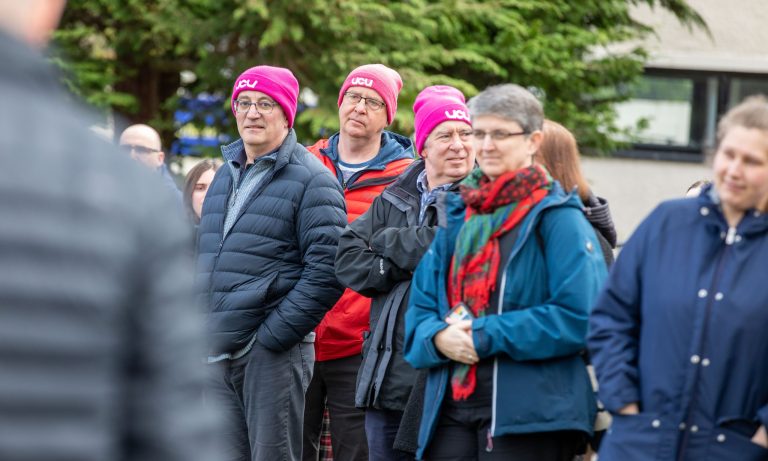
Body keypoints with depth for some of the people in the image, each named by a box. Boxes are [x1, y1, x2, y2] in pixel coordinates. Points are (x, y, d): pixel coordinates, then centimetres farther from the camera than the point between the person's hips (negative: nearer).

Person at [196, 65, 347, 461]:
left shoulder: (310, 179, -6)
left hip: (273, 353, -7)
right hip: (217, 354, 7)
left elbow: (325, 271, -14)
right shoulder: (225, 176, 18)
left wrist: (272, 336, -17)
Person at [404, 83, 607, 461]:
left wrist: (486, 335, -15)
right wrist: (438, 337, -7)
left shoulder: (559, 219, -3)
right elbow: (421, 305, 16)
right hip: (452, 408, 6)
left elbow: (578, 317, -14)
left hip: (529, 417, -6)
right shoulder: (458, 214, 17)